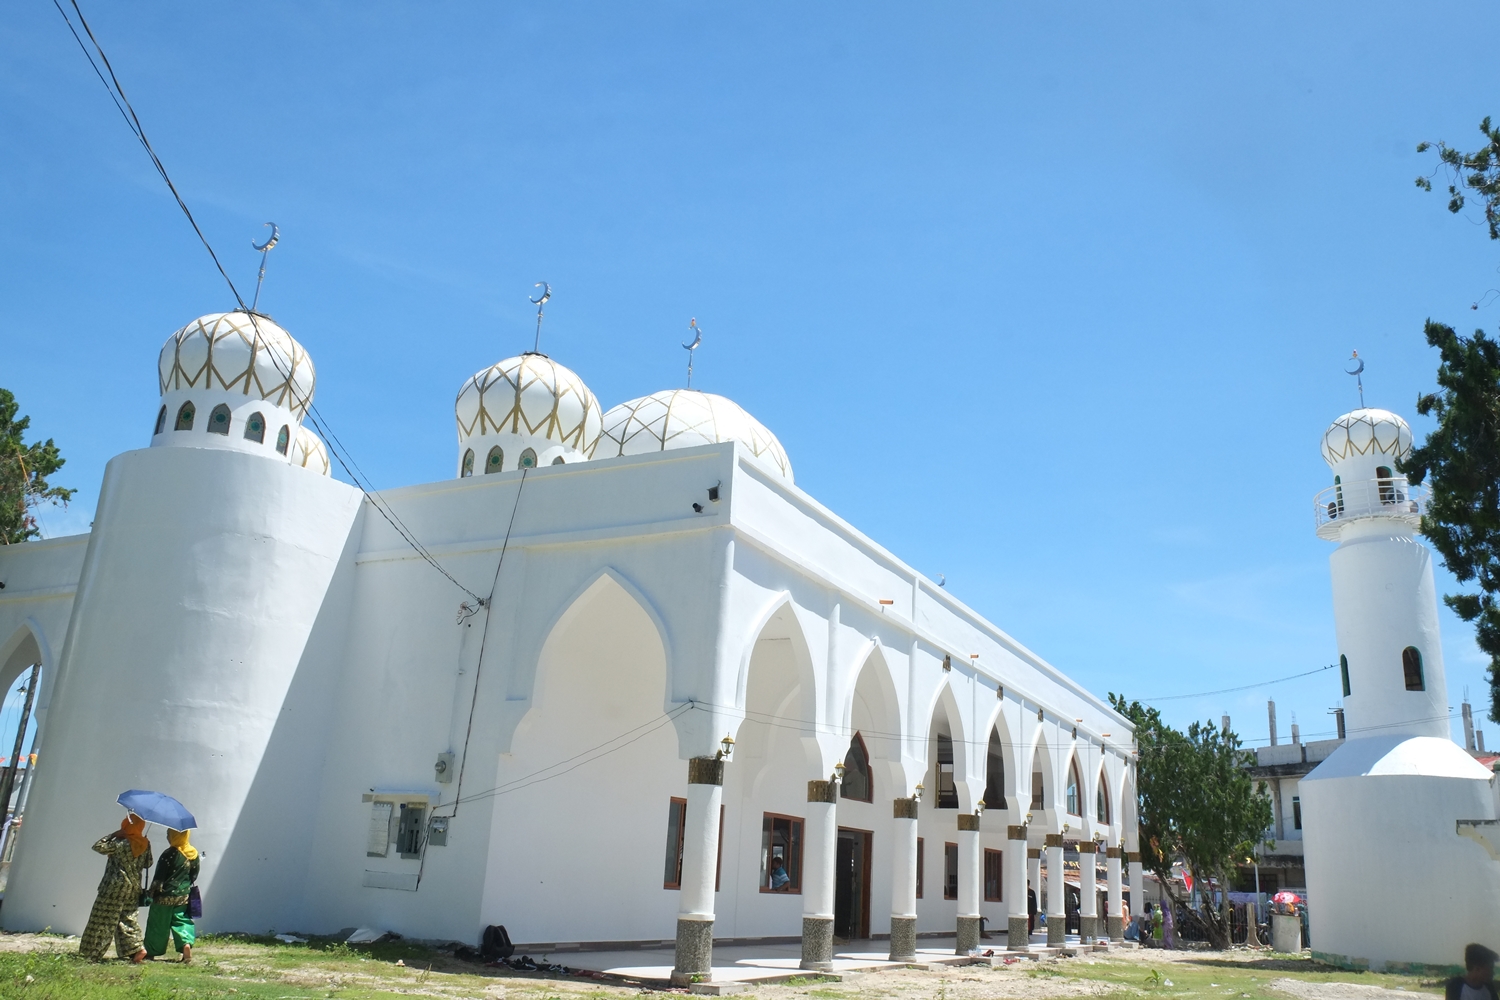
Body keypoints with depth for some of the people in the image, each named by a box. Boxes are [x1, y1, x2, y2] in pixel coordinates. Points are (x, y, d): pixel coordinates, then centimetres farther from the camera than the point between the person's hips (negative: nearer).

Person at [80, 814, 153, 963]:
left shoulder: (121, 843, -18)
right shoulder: (146, 844, 1)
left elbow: (98, 846, -13)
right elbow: (148, 864, 9)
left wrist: (113, 834, -6)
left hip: (116, 885, -6)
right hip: (134, 887, 6)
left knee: (103, 920, 4)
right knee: (129, 919, 12)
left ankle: (91, 953, 11)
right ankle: (136, 948, -1)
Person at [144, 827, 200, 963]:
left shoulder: (169, 854, -17)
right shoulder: (194, 854, 1)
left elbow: (159, 877, -13)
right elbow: (194, 875, 9)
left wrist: (153, 891, 1)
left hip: (165, 896, -5)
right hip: (183, 896, 5)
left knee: (158, 925, 9)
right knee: (181, 921, 11)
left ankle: (151, 952, 19)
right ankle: (186, 943, -10)